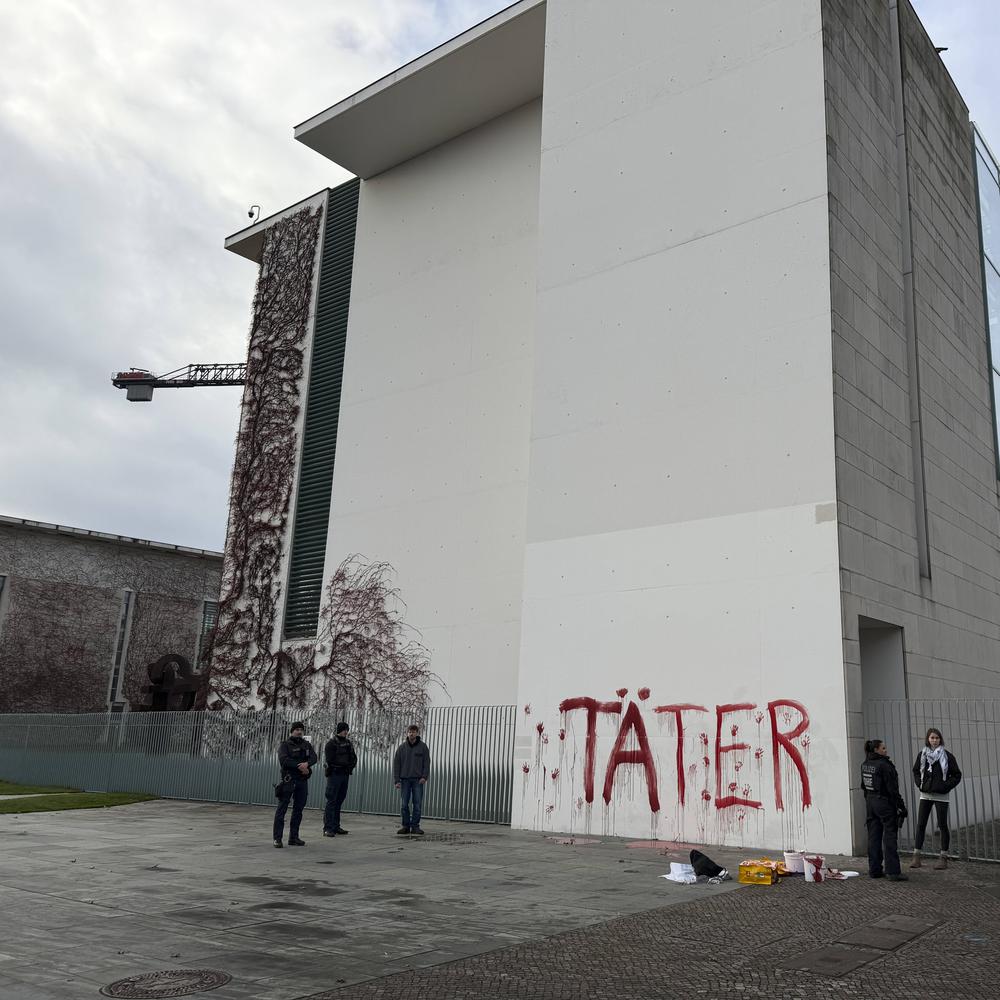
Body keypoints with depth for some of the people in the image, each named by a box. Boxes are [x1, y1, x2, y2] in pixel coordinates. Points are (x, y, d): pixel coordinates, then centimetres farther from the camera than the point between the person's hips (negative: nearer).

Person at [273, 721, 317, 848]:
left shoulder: (307, 745, 14)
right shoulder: (285, 744, 0)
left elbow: (313, 757, -1)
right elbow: (283, 760, -15)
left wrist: (306, 764, -23)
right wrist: (299, 766, -19)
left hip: (303, 780, 5)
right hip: (288, 780, -5)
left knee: (298, 809, 8)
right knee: (282, 808, -5)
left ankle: (293, 837, 15)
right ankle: (277, 838, -4)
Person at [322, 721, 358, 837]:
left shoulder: (349, 743, 15)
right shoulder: (331, 743, -5)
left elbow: (354, 758, 14)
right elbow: (330, 760, -13)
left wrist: (351, 765, -6)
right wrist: (346, 763, -9)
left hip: (345, 775, 7)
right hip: (334, 774, -6)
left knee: (339, 800, 9)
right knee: (331, 801, -9)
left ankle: (335, 826, 15)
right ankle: (328, 828, -9)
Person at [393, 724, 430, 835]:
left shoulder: (423, 746, 3)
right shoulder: (401, 747, 5)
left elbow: (426, 762, 1)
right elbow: (396, 764, 3)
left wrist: (424, 777, -11)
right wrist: (396, 780, -3)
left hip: (418, 780, -1)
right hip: (405, 780, 1)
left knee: (417, 804, -2)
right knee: (404, 804, 3)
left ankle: (415, 826, 5)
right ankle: (406, 826, 11)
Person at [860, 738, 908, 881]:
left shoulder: (865, 765, 8)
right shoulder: (884, 765, -16)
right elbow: (892, 788, -16)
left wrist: (869, 801, 19)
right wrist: (901, 806, -11)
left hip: (870, 802, 7)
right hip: (884, 802, -7)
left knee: (873, 837, 10)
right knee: (889, 837, -3)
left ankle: (874, 869, 15)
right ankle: (892, 872, -3)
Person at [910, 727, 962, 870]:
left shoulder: (947, 756, -4)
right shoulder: (922, 755, 4)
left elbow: (957, 775, 0)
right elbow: (916, 772, 17)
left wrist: (946, 786, -9)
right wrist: (920, 784, 3)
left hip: (941, 796, -3)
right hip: (925, 795, 3)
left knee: (942, 826, 4)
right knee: (920, 825, 1)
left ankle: (943, 857, 12)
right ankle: (916, 856, 4)